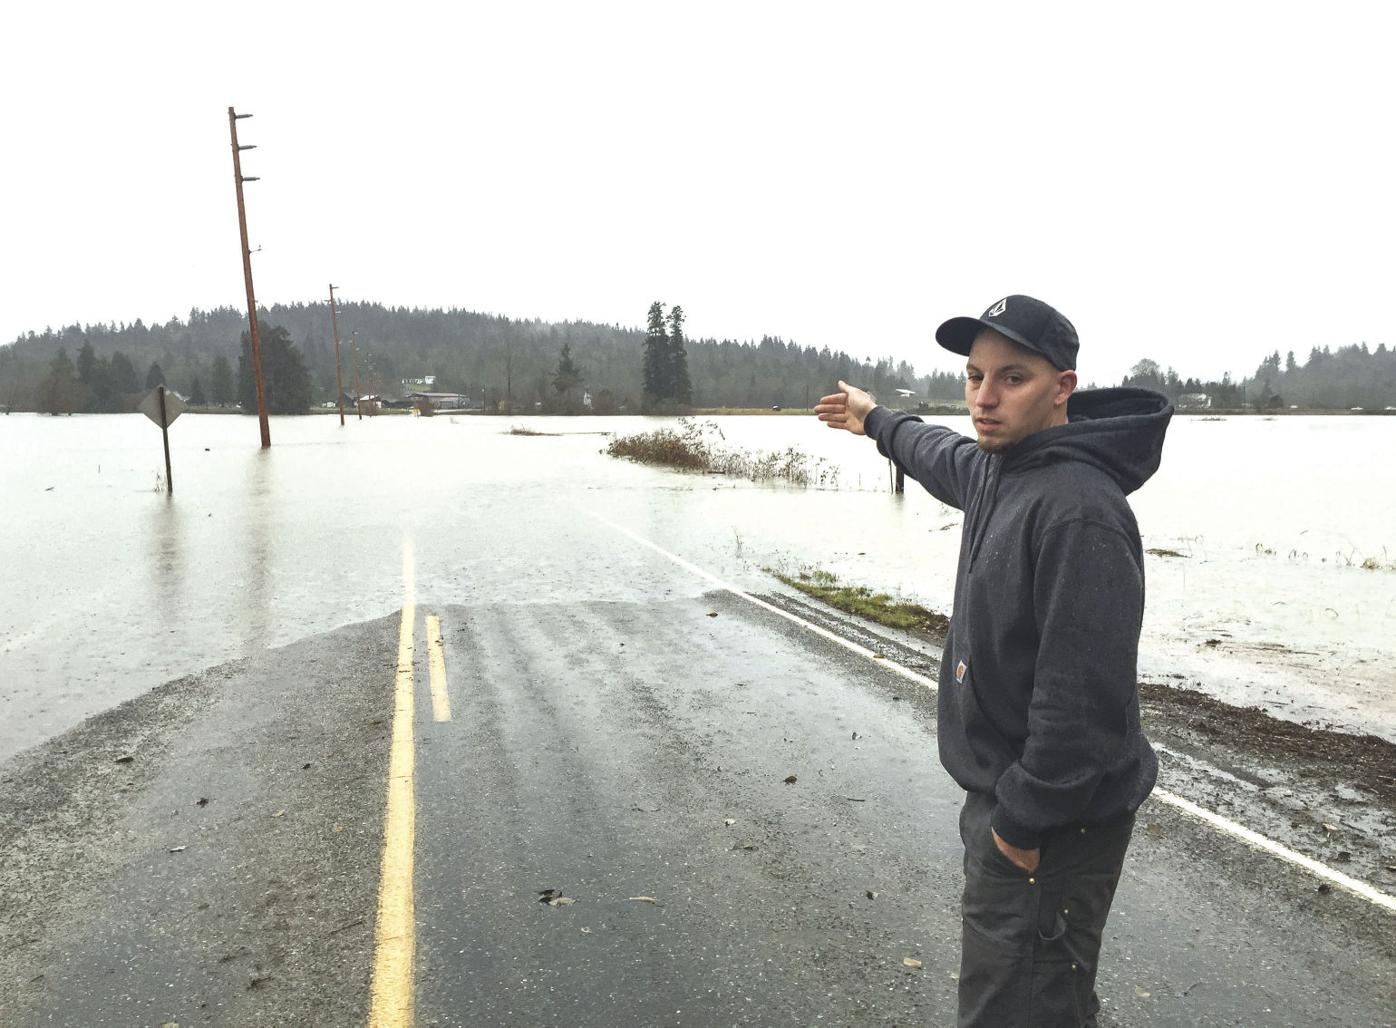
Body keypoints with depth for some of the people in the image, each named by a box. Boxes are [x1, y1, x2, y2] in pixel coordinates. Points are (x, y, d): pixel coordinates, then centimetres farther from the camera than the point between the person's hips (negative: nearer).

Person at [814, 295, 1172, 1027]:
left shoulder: (1078, 509, -25)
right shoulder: (996, 466, 4)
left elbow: (1082, 694, -27)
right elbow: (941, 455, 29)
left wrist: (1024, 820, -19)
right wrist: (876, 419, 45)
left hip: (1047, 826, -9)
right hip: (1001, 797, 9)